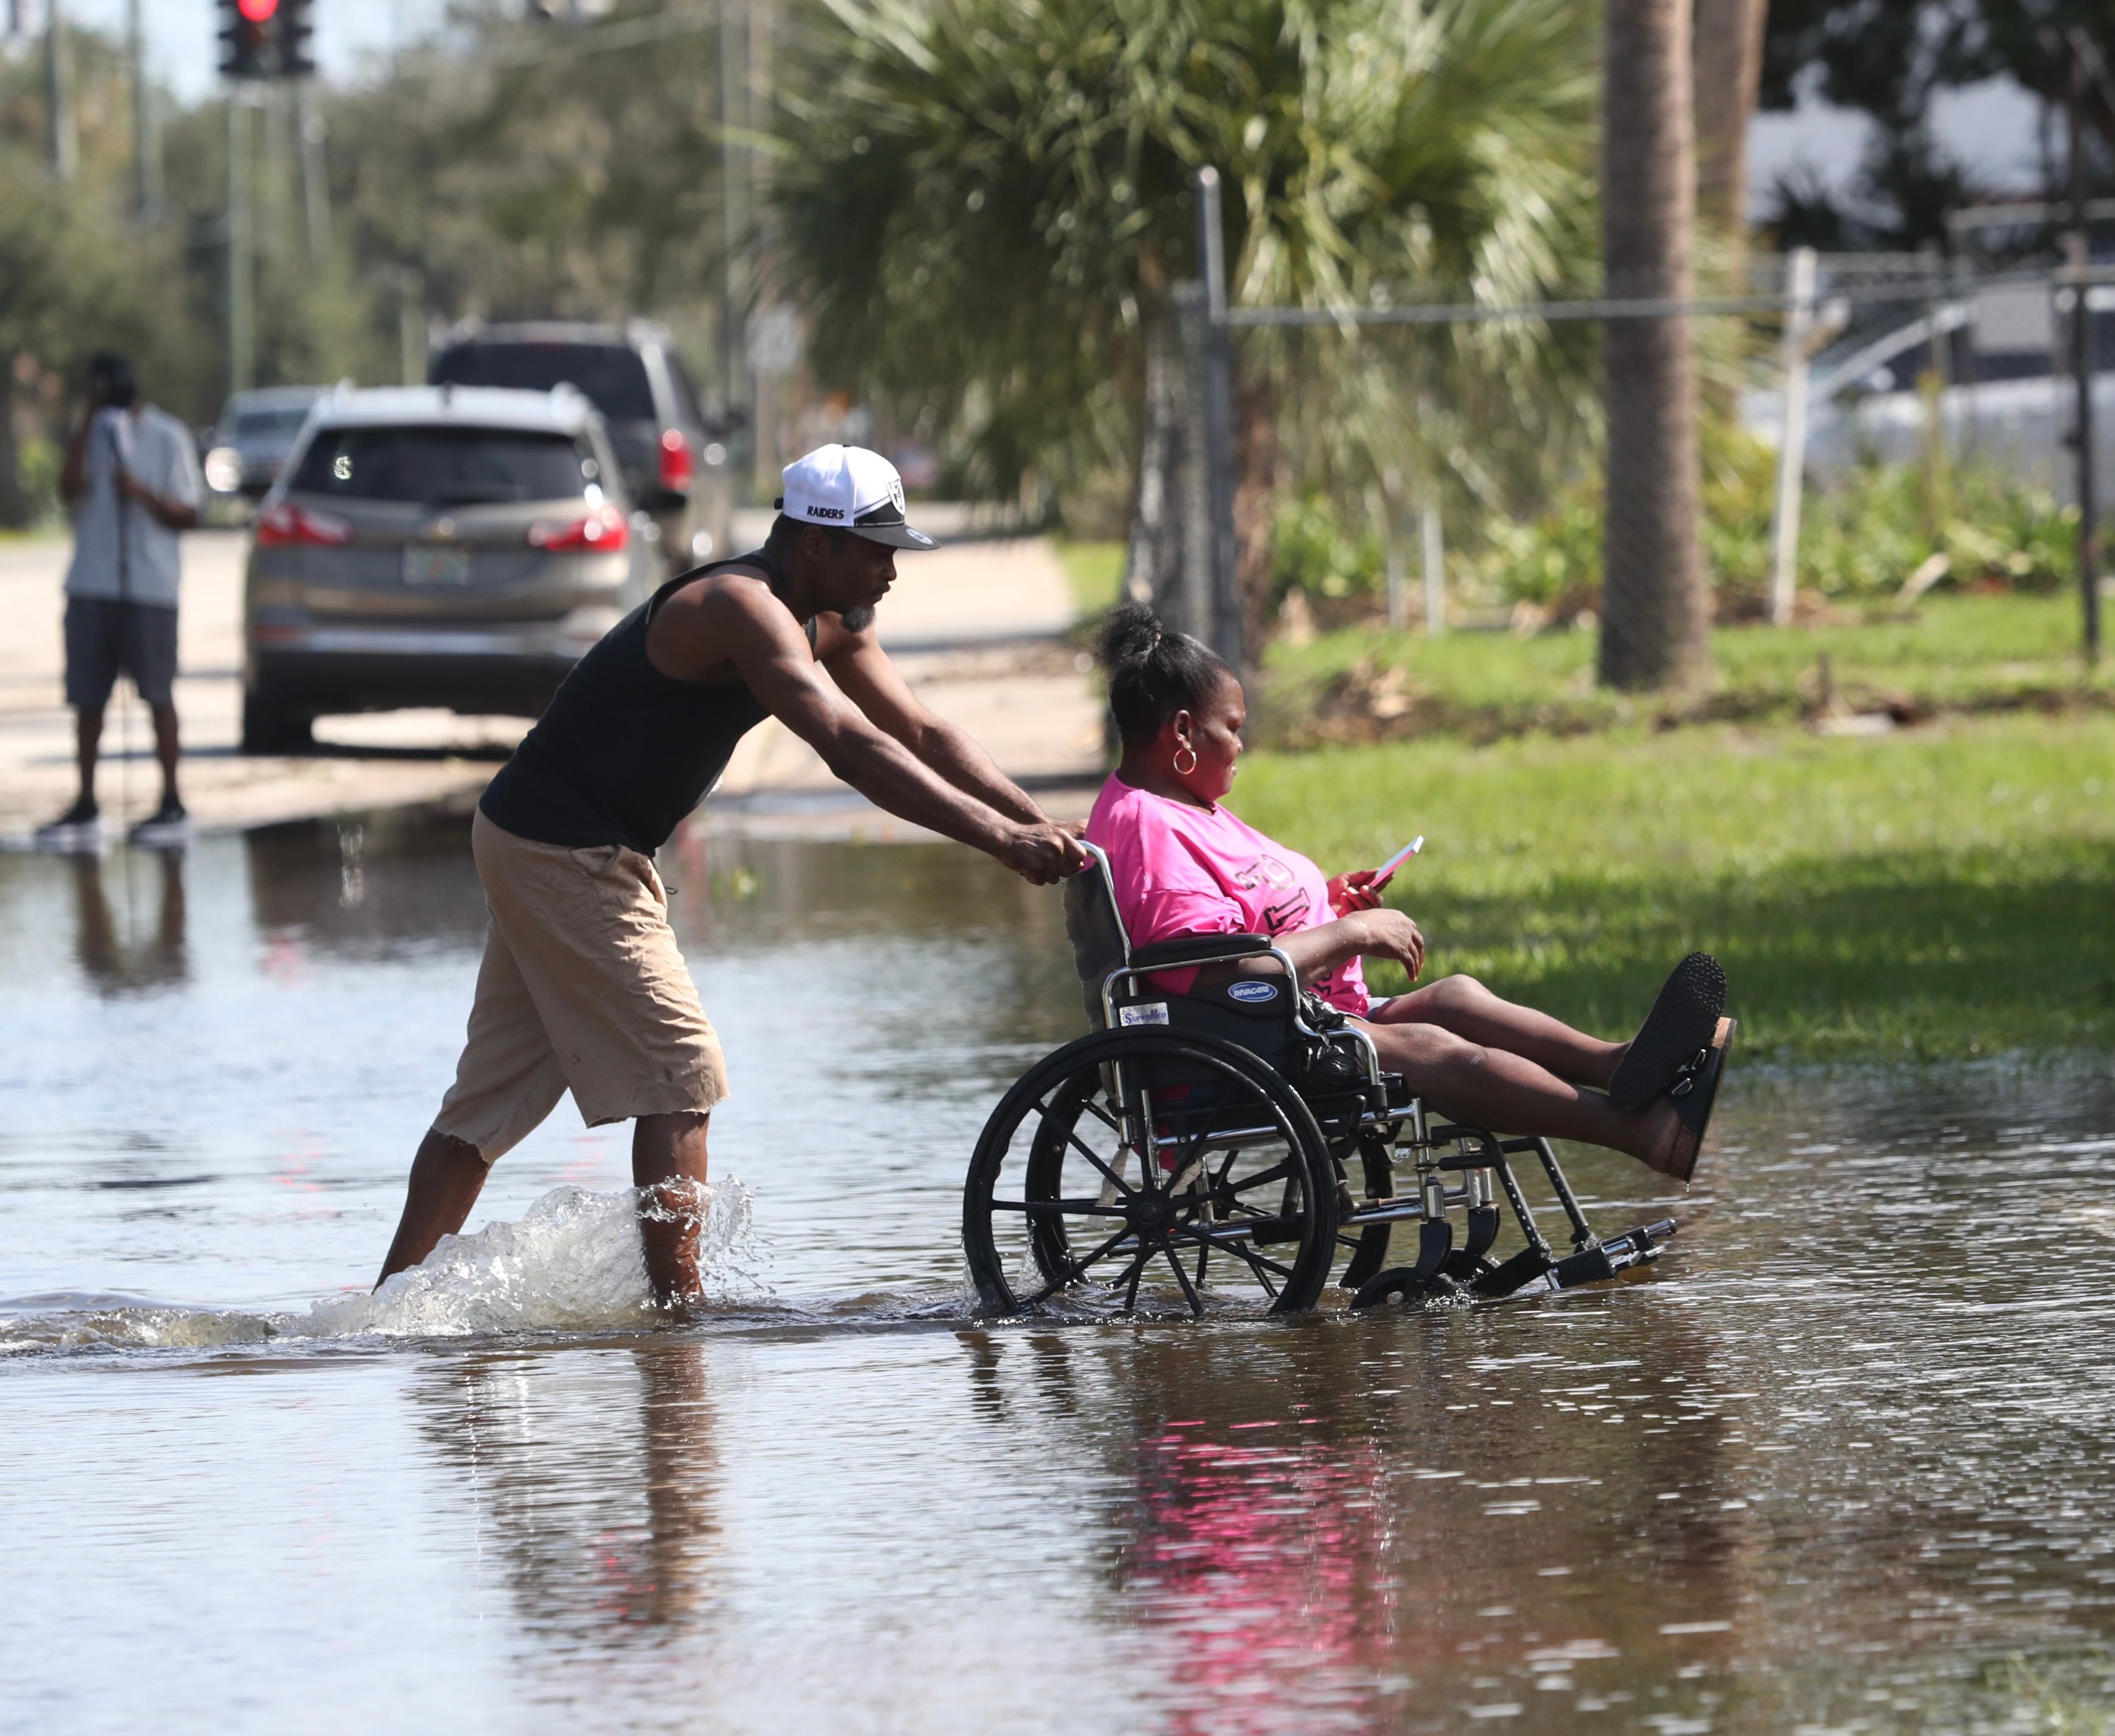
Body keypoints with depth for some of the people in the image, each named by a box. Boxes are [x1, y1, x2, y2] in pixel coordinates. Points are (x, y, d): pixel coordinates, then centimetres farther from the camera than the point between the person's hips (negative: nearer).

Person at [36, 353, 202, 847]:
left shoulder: (167, 437, 1)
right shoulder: (88, 436, 11)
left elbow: (187, 514, -1)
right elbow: (70, 489, -8)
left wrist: (143, 494, -19)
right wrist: (89, 422, -11)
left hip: (149, 586, -4)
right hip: (91, 584, 4)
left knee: (158, 694, -2)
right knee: (87, 698, 3)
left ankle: (172, 805, 3)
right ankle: (85, 809, 8)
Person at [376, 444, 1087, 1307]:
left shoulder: (831, 621, 7)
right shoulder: (742, 609, -25)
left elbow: (923, 735, 7)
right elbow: (851, 748, -37)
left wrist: (1040, 827, -6)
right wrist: (1000, 838, -42)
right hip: (559, 850, -10)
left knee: (493, 1091, 11)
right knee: (680, 1073, -10)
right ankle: (677, 1302, -11)